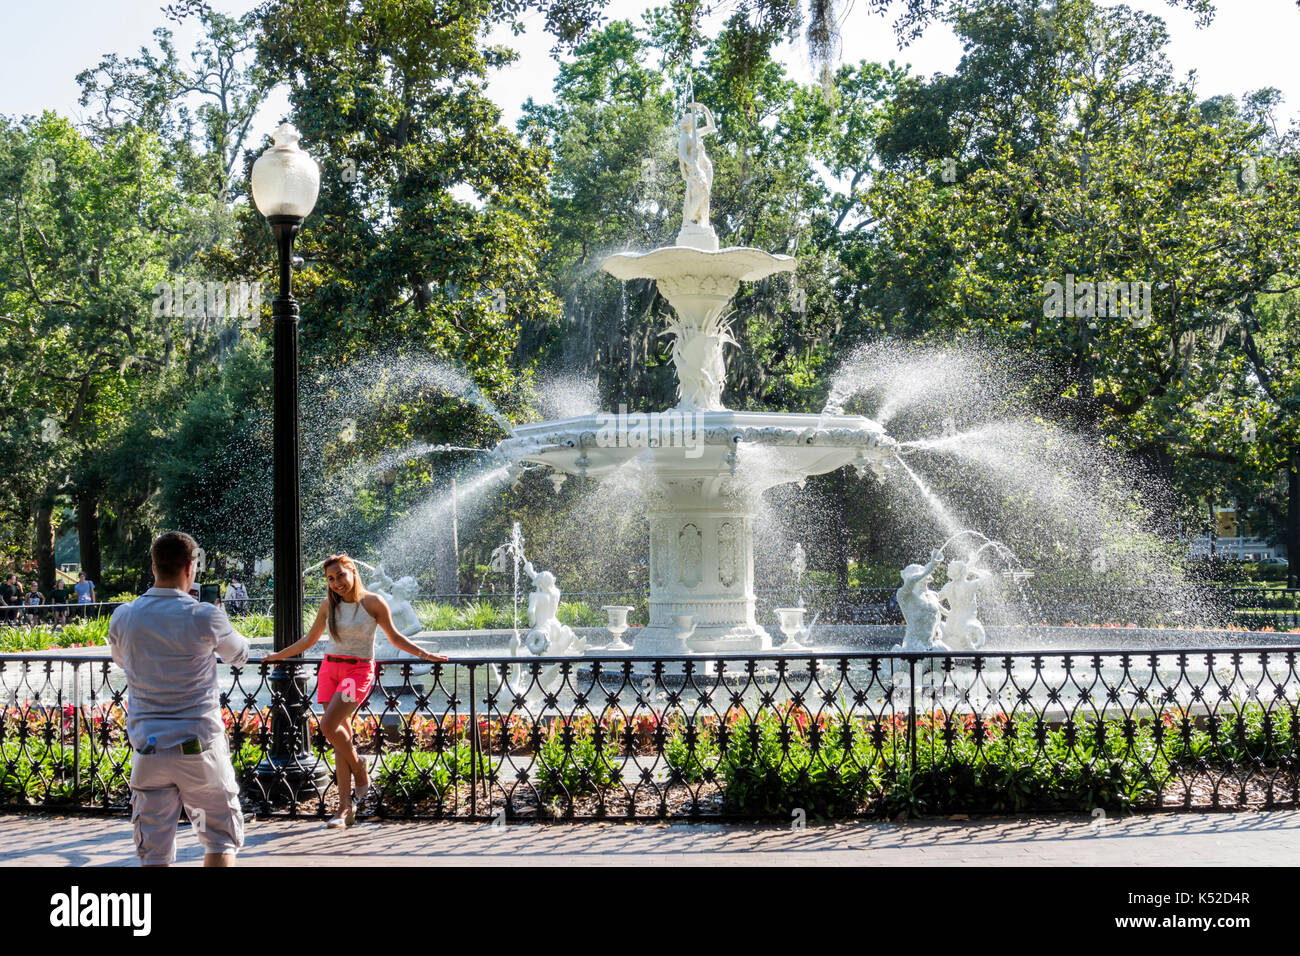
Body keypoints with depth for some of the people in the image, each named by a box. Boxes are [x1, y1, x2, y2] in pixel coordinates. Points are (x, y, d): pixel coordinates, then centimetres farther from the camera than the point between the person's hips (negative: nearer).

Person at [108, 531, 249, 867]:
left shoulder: (122, 618, 0)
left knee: (155, 851, 7)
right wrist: (224, 624, 29)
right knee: (221, 840, 12)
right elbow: (239, 655, 10)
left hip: (148, 749, 3)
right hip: (199, 748, -3)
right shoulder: (205, 617, -11)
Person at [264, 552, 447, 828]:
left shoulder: (373, 603, -3)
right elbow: (309, 640, 21)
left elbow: (394, 637, 7)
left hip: (359, 671, -4)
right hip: (330, 669, 4)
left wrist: (424, 654, -1)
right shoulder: (329, 605, 8)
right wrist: (276, 656, 25)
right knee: (340, 737, 1)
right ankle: (346, 807, 1)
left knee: (329, 724, -23)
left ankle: (359, 769, 2)